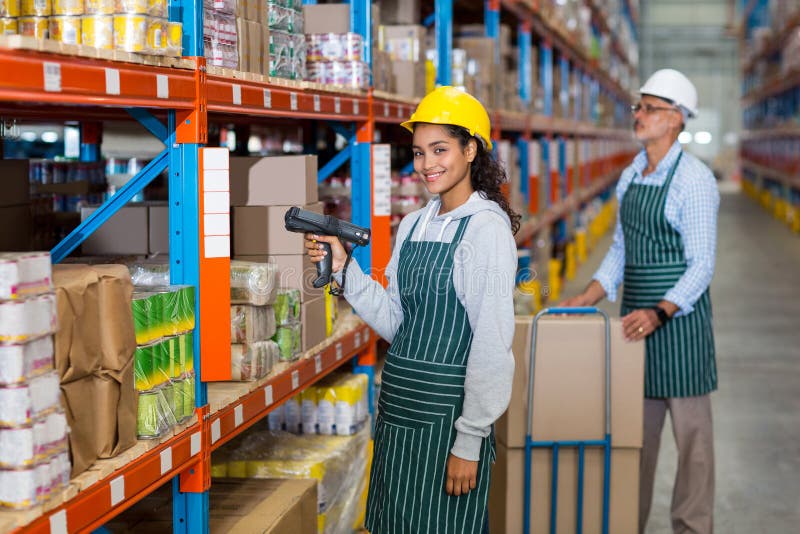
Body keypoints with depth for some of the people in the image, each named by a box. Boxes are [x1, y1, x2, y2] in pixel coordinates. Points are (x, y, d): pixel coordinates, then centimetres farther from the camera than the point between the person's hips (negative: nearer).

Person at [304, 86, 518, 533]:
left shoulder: (486, 227, -13)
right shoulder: (414, 226, 9)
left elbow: (493, 342, -16)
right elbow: (396, 323, 7)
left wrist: (471, 439, -16)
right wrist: (344, 268, -4)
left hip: (446, 412, -7)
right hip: (398, 410, 7)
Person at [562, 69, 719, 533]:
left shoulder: (694, 179, -12)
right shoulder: (630, 177, 11)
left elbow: (701, 264, -15)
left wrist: (660, 312, -27)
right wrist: (587, 298, 4)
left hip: (678, 316, -7)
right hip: (636, 316, 7)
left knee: (690, 428, 2)